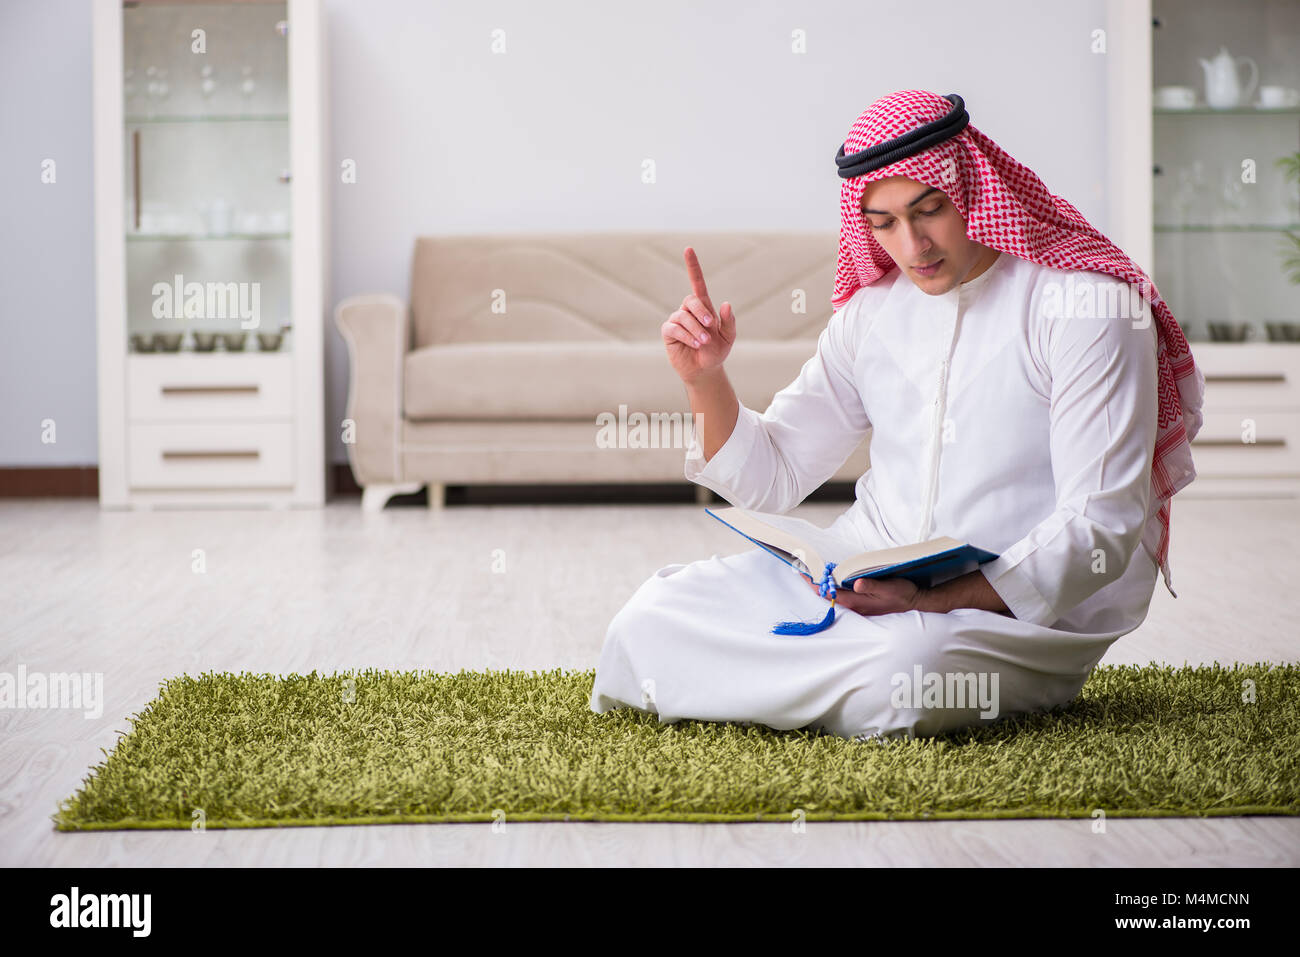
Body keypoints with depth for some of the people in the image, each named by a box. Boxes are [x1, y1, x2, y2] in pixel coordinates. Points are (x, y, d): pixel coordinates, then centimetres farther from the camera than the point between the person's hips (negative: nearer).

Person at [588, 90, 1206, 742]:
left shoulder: (1086, 306, -9)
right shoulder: (873, 310, 11)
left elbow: (1101, 528, -16)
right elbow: (770, 477, 16)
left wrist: (938, 602, -26)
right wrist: (706, 381, -3)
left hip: (1020, 608, -5)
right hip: (856, 581, 5)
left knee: (901, 670, -37)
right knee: (655, 615, -13)